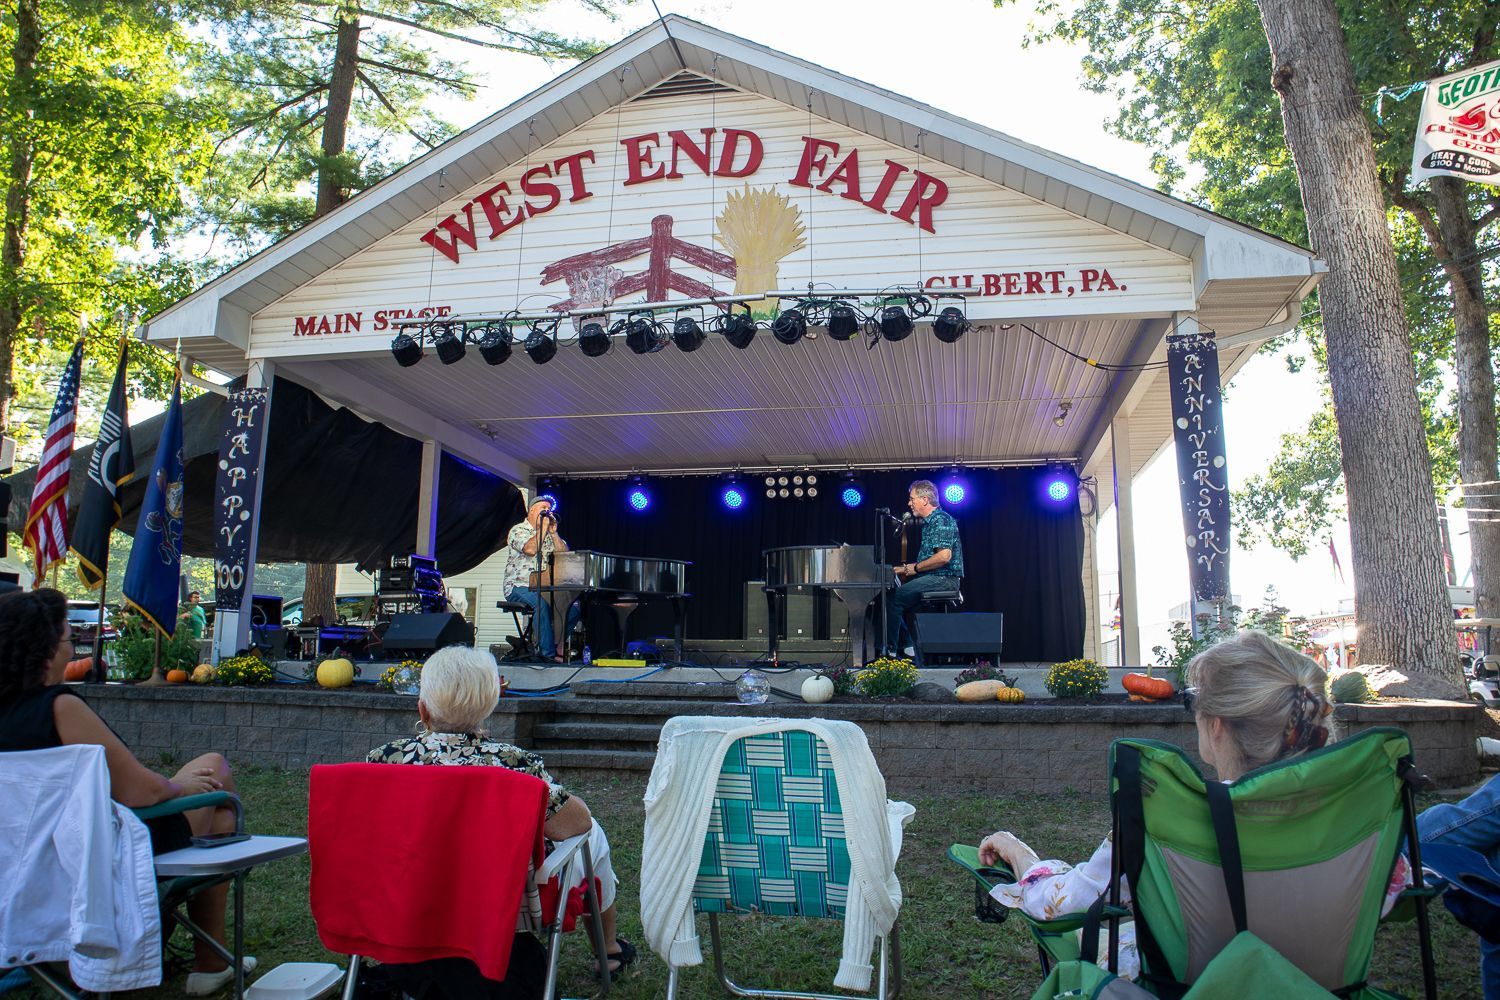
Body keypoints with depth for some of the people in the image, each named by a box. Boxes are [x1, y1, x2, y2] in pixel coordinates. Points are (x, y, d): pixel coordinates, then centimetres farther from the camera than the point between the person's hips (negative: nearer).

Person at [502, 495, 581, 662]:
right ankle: (549, 652, -30)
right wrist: (543, 527, -10)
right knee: (541, 603, -36)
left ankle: (553, 643, -4)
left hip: (544, 588, 6)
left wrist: (553, 532, -2)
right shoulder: (519, 530, 0)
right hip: (519, 586, -6)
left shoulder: (549, 534, 21)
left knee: (574, 607, -14)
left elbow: (564, 554, 8)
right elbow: (530, 549, -20)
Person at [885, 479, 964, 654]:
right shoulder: (928, 522, 21)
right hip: (933, 578, 11)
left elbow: (944, 556, -23)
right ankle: (907, 644, 4)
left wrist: (914, 568, -14)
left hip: (943, 579, -11)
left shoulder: (942, 520, -12)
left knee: (894, 598, -19)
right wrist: (906, 568, 12)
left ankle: (890, 649, -13)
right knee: (892, 592, 6)